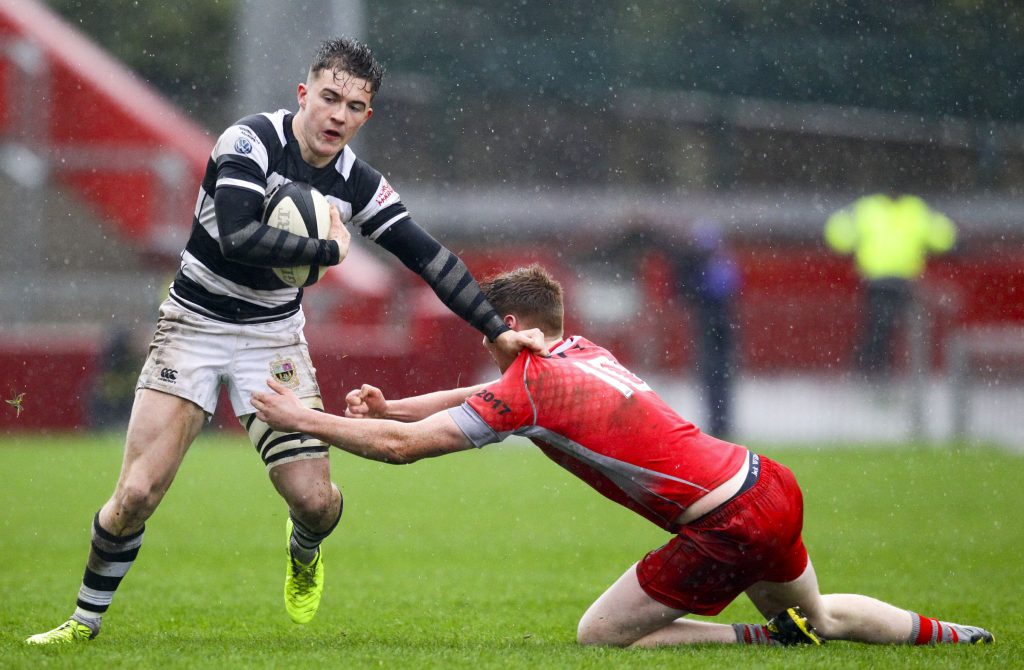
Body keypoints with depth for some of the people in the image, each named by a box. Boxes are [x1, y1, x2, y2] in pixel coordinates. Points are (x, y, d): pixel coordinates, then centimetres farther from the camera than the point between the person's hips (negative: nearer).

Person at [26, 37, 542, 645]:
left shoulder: (359, 183, -4)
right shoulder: (252, 141, -18)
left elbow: (431, 258, -1)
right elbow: (237, 236, -32)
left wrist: (496, 329, -7)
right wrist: (331, 251, -23)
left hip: (274, 335, 3)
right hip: (194, 326, -3)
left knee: (315, 500, -9)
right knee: (138, 494, -14)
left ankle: (304, 555, 30)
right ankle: (86, 619, 8)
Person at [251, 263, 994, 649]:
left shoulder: (526, 390, -11)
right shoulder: (584, 351, 13)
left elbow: (400, 445, -9)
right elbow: (477, 399, 26)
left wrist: (303, 417, 1)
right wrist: (389, 404, 14)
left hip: (728, 529, -9)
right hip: (769, 485, 9)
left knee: (600, 634, 2)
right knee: (819, 616, 33)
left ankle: (774, 639, -4)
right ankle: (947, 635, 34)